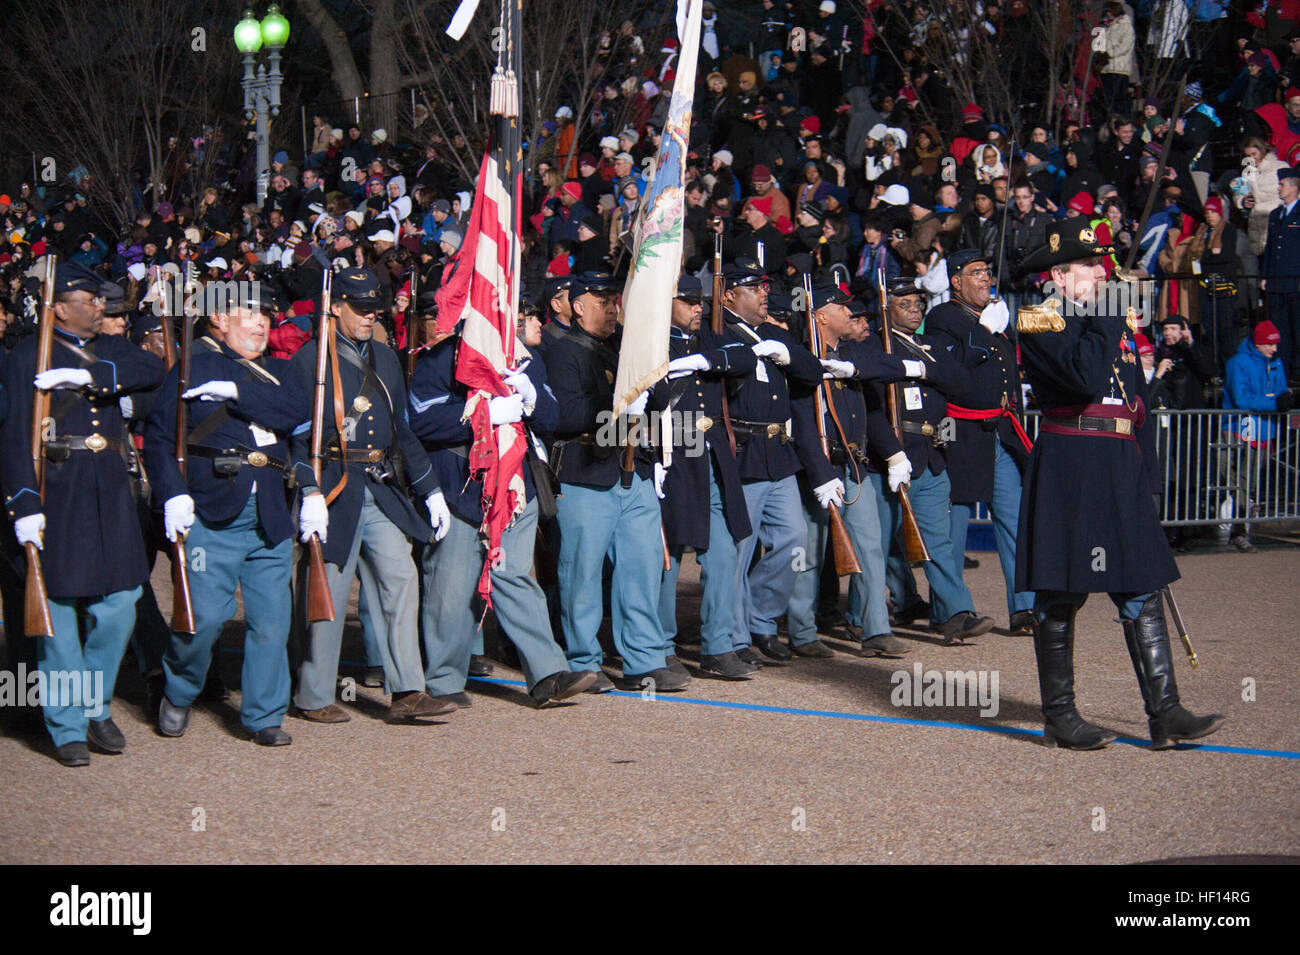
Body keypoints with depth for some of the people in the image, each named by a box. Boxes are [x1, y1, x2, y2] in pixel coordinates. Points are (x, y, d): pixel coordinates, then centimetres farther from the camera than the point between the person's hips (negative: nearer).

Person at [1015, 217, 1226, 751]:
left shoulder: (1116, 325, 19)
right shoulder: (1039, 321, -5)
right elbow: (1086, 376, -22)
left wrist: (1144, 476, 15)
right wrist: (1104, 315, -13)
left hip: (1121, 471, 7)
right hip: (1068, 471, -7)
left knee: (1143, 594, 2)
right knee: (1060, 595, 0)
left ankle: (1165, 715, 1)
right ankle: (1059, 717, 8)